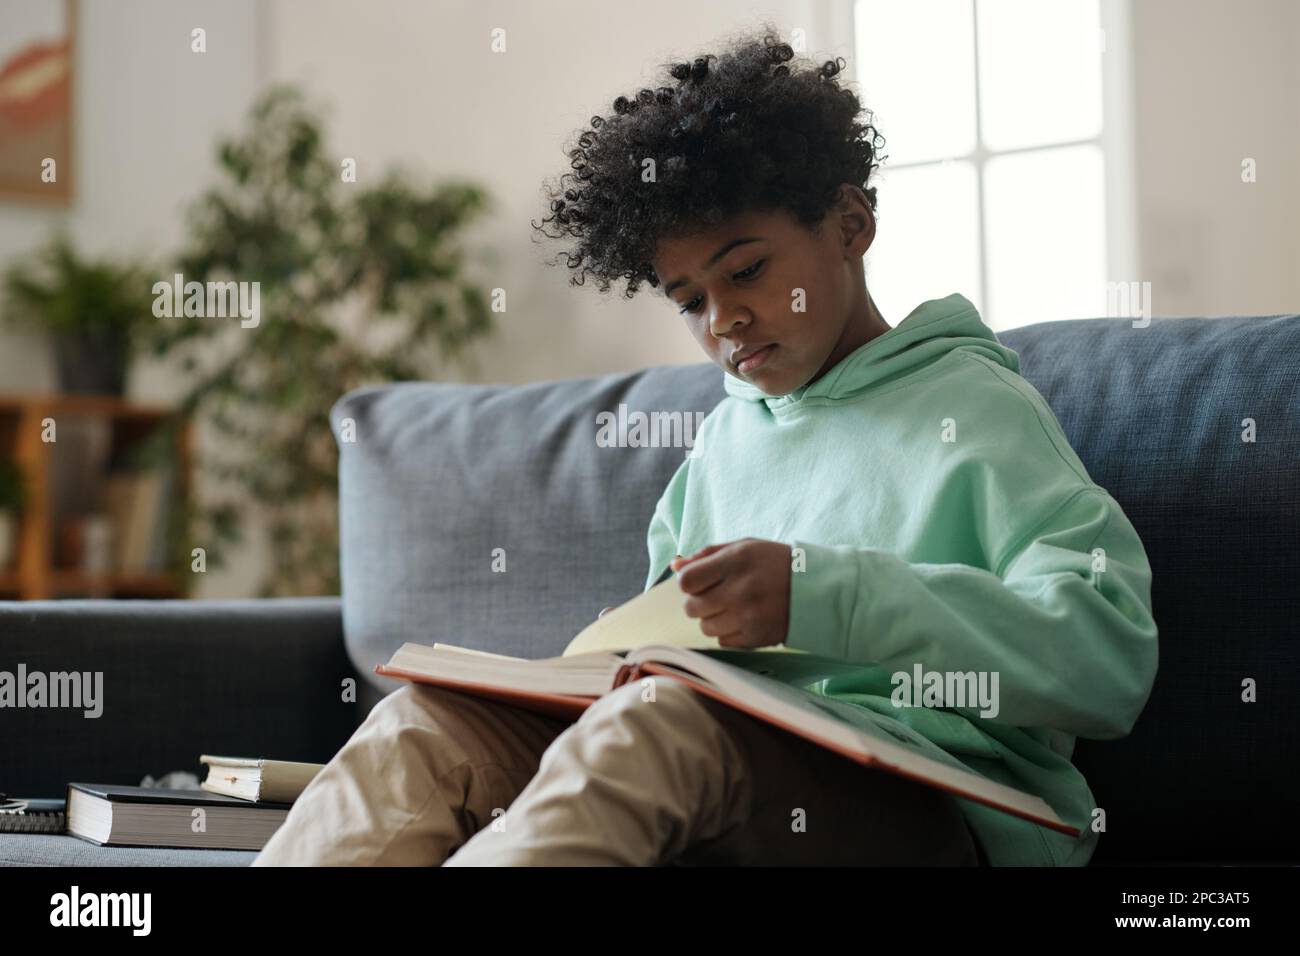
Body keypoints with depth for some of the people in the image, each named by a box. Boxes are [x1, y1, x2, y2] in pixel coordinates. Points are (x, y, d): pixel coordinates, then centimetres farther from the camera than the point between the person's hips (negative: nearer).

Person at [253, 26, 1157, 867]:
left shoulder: (973, 407, 2)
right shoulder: (726, 432, 24)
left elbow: (1112, 656, -13)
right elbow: (669, 636, 28)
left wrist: (825, 595, -23)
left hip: (933, 805, -6)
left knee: (657, 723, -36)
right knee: (426, 720, -17)